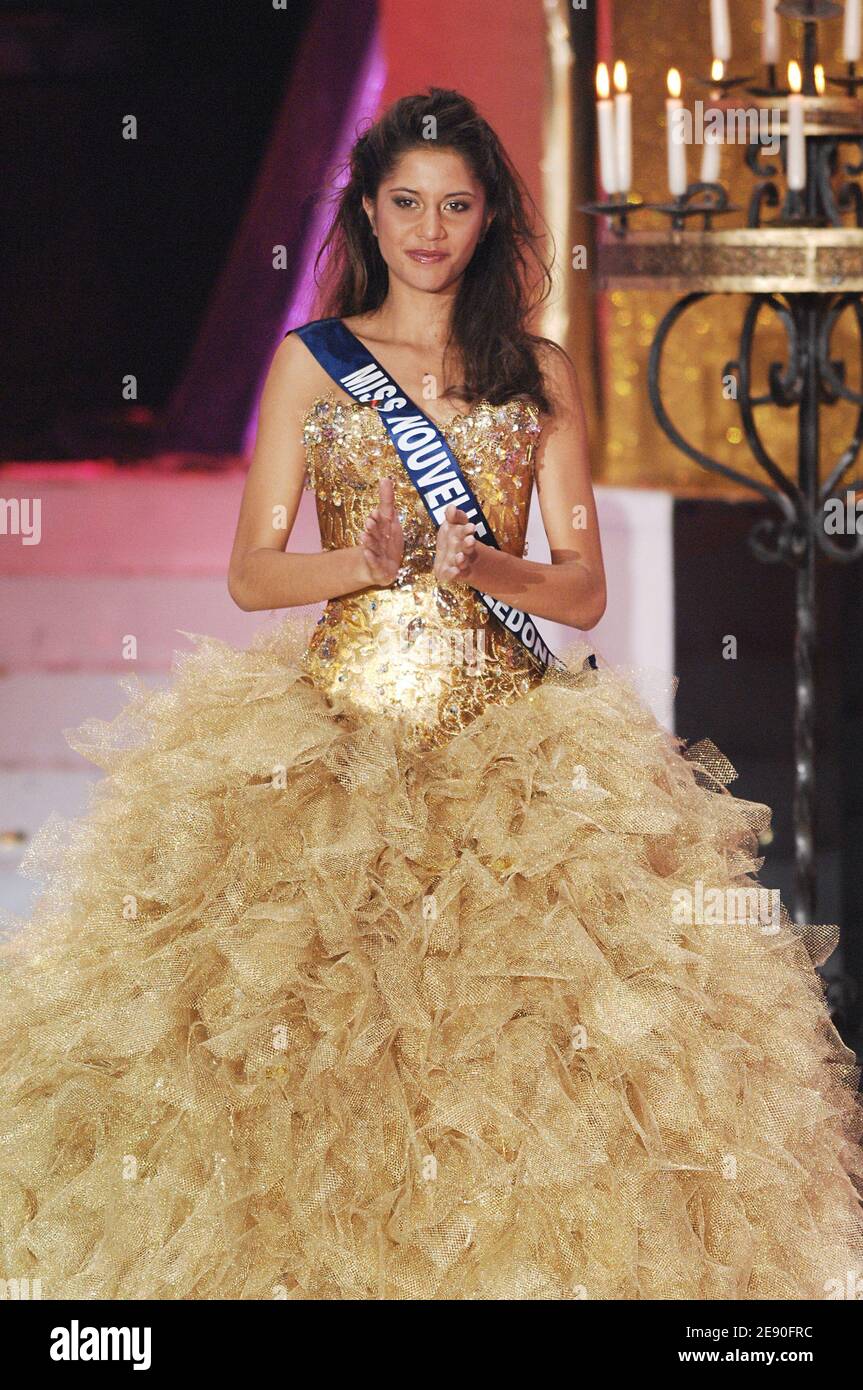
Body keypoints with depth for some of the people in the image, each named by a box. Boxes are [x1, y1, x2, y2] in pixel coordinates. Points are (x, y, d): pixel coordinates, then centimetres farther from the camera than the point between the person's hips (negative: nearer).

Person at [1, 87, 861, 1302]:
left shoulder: (539, 374, 9)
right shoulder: (311, 360, 7)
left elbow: (583, 589, 5)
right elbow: (252, 572, 3)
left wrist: (482, 567, -15)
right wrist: (366, 561, -16)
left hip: (511, 741, 1)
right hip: (338, 731, 0)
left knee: (507, 1041, -7)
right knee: (322, 1033, -6)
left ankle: (511, 1257, 7)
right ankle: (330, 1255, 7)